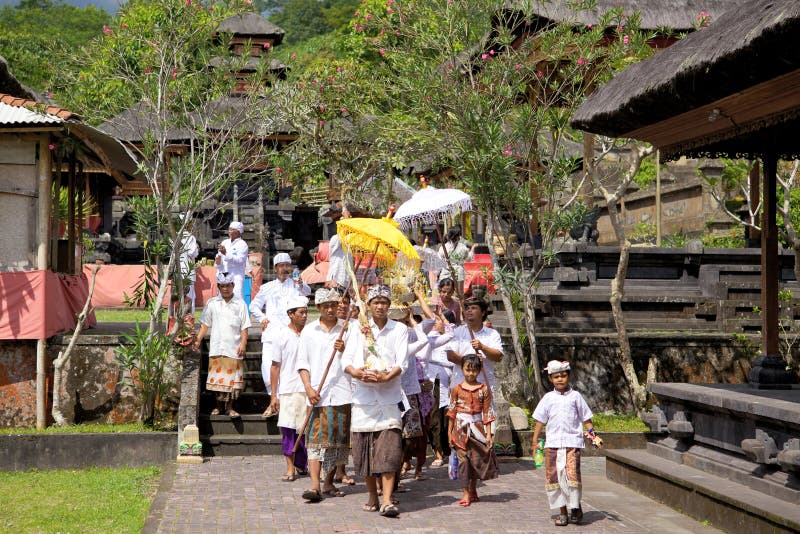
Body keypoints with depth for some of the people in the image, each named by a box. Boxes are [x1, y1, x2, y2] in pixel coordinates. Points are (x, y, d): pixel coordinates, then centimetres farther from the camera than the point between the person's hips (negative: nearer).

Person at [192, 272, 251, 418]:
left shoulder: (240, 305, 6)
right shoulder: (212, 303, 9)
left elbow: (244, 327, 4)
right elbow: (205, 325, 10)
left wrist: (243, 343, -8)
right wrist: (198, 340, 1)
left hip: (234, 349, -1)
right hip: (217, 348, 1)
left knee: (233, 377, -1)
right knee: (217, 377, 1)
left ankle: (229, 406, 10)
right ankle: (219, 405, 14)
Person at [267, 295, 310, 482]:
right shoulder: (281, 336, 1)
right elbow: (275, 366, 3)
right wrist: (273, 395, -1)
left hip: (308, 389, 2)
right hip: (288, 389, -2)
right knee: (288, 429, -1)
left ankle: (301, 462, 22)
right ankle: (290, 468, 5)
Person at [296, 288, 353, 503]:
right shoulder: (309, 331, 8)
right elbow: (303, 363, 6)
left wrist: (345, 351, -11)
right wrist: (308, 388, -7)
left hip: (342, 392, 1)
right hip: (317, 394, -1)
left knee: (339, 438, 6)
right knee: (316, 437, -9)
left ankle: (328, 483, 20)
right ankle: (315, 485, -15)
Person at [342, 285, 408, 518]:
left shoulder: (400, 330, 7)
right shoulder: (359, 329, 11)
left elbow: (402, 362, -4)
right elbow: (346, 360, 2)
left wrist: (386, 377, -23)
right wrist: (357, 372, -20)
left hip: (389, 395, -2)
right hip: (363, 395, 2)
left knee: (389, 446, -12)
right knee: (365, 447, 5)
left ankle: (387, 501, -16)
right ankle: (372, 496, 20)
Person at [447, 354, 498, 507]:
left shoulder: (484, 389, 2)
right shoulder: (457, 389, 2)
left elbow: (487, 413, 2)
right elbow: (452, 412, 6)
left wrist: (488, 434, -2)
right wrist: (450, 433, 5)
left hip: (477, 429, 1)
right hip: (461, 429, -1)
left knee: (477, 459, 6)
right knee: (463, 460, -3)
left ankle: (473, 490, 23)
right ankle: (466, 493, 1)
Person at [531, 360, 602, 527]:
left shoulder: (575, 396, 7)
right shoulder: (548, 398, 9)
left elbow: (585, 418, 11)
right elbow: (540, 420, 11)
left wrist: (592, 433, 0)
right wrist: (535, 441, 7)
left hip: (572, 442, -2)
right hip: (552, 443, 2)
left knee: (572, 474, -15)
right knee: (553, 477, 1)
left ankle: (576, 507, 5)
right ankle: (562, 512, 12)